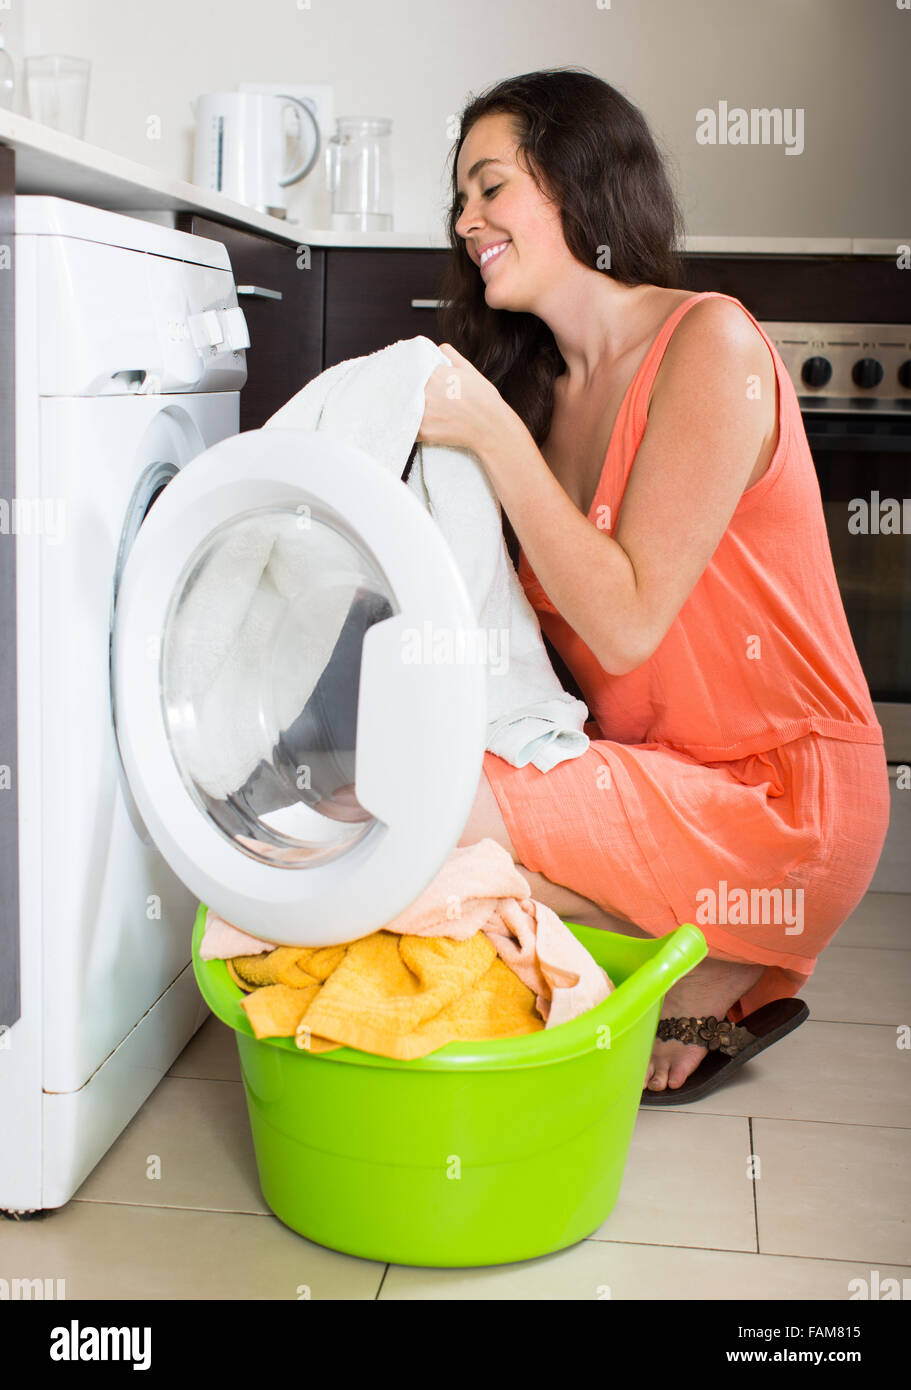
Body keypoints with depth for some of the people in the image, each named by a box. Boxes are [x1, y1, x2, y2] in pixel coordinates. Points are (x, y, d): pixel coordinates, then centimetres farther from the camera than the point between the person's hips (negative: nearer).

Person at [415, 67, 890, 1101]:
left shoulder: (710, 344, -14)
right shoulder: (542, 387, 8)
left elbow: (627, 624, -21)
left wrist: (492, 433, -22)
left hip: (778, 798, -8)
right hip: (654, 775, 9)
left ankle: (711, 970, -1)